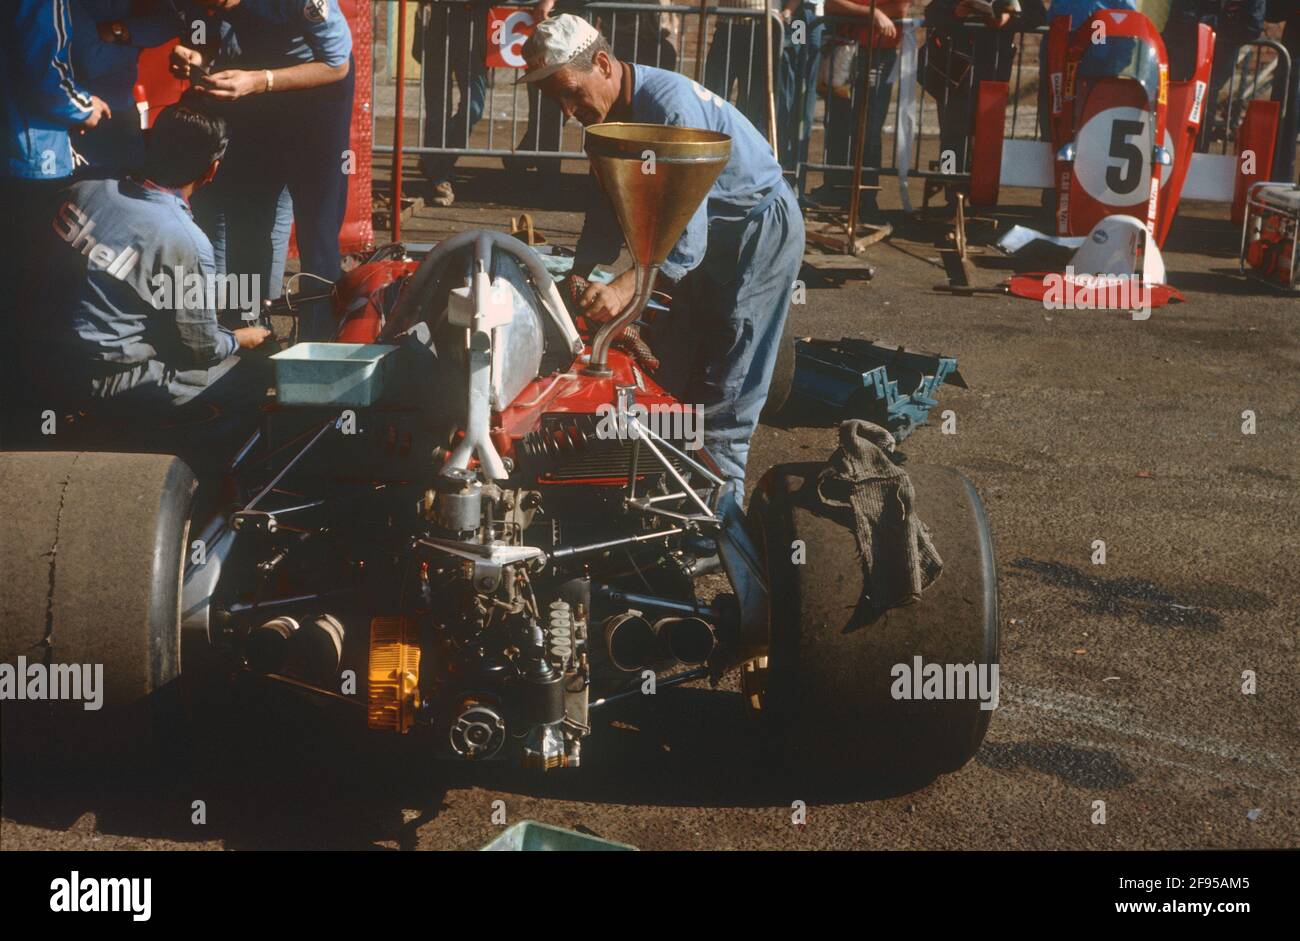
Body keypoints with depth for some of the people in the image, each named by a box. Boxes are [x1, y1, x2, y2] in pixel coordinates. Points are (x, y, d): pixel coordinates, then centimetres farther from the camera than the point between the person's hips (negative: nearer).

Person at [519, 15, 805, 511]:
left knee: (725, 388, -6)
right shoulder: (612, 115, -1)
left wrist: (626, 286, -42)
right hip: (710, 236, 10)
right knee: (673, 369, 14)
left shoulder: (669, 105, -31)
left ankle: (719, 503, 4)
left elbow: (686, 234, -35)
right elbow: (608, 209, 9)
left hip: (760, 231, -9)